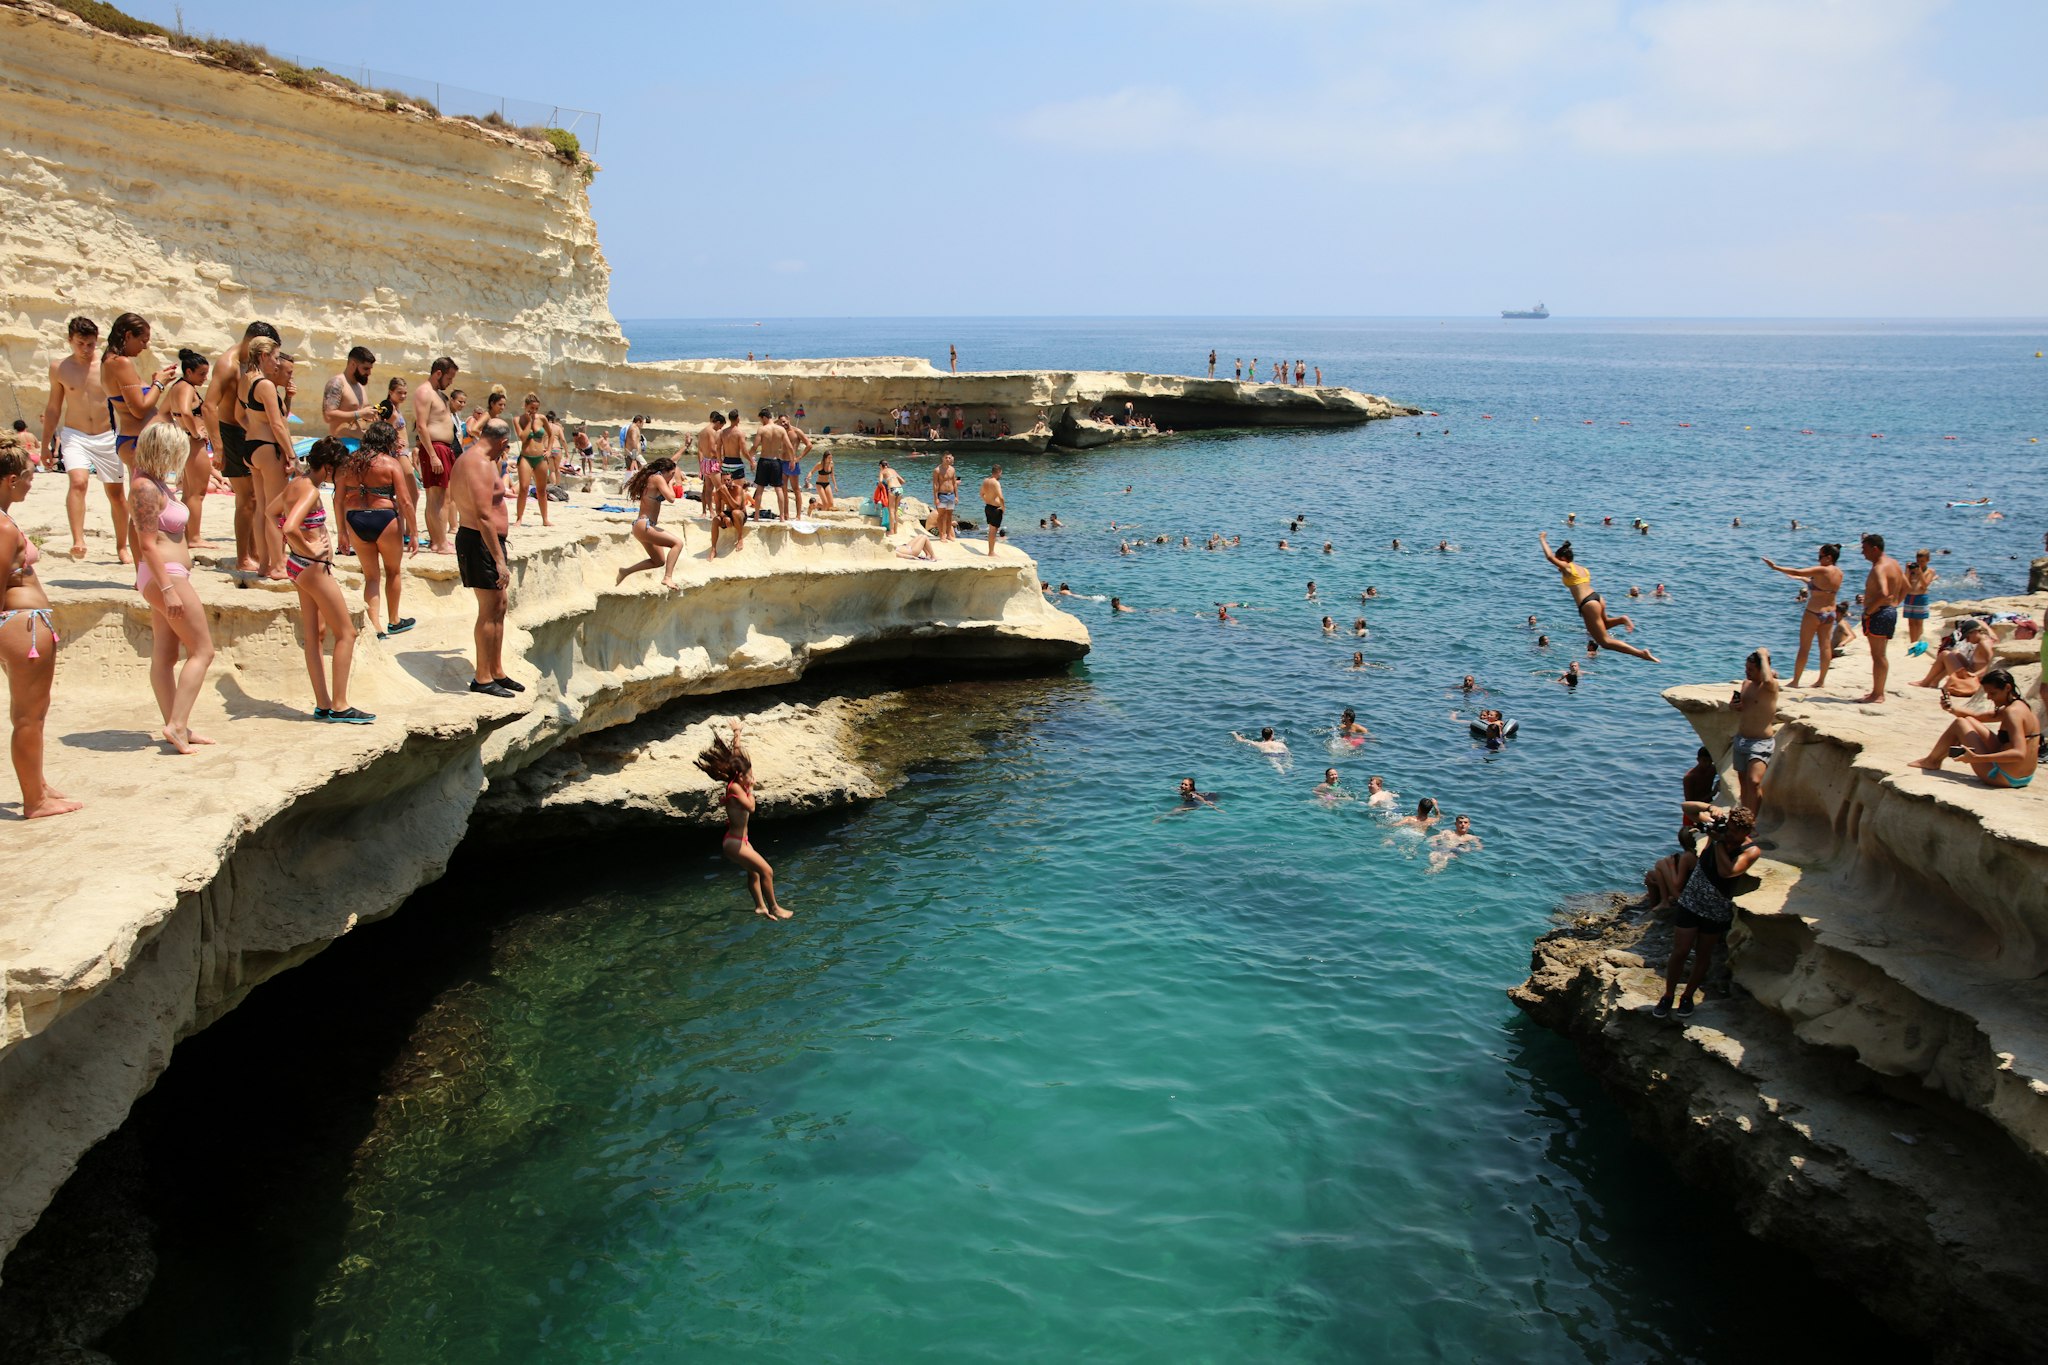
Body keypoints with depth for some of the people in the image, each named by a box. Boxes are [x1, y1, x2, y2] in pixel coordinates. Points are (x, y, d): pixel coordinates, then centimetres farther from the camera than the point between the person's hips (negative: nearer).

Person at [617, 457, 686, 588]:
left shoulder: (649, 479, 18)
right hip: (643, 526, -10)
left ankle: (626, 571, 22)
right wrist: (669, 484, -2)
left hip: (642, 525, 10)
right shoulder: (658, 478, -10)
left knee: (658, 562, 20)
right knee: (678, 542, -18)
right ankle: (667, 577, -27)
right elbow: (671, 498, -18)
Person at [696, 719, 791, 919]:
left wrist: (736, 735, 18)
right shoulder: (735, 788, -22)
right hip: (733, 842, -10)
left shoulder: (737, 784, 2)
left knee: (753, 872, 21)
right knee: (766, 871, -6)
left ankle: (760, 906, 34)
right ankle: (774, 908, 4)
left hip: (740, 840, 10)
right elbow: (751, 807, -30)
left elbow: (736, 756, 12)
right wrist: (751, 788, -17)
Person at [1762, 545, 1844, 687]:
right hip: (1830, 613, 7)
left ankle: (1795, 681, 5)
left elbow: (1797, 572, -22)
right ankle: (1821, 680, 15)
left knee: (1804, 647, 1)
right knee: (1826, 647, 10)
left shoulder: (1821, 571, -18)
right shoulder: (1839, 573, 5)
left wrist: (1775, 567, -16)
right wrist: (1802, 579, 23)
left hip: (1813, 613, -7)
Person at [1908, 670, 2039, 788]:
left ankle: (1931, 761, 20)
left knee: (1959, 723, 2)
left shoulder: (2013, 712, -20)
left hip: (2003, 777, -10)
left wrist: (1976, 758, -34)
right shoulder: (2020, 705, 11)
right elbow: (1976, 717, 22)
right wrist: (1953, 710, 3)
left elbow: (2019, 754, -32)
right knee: (1969, 721, 21)